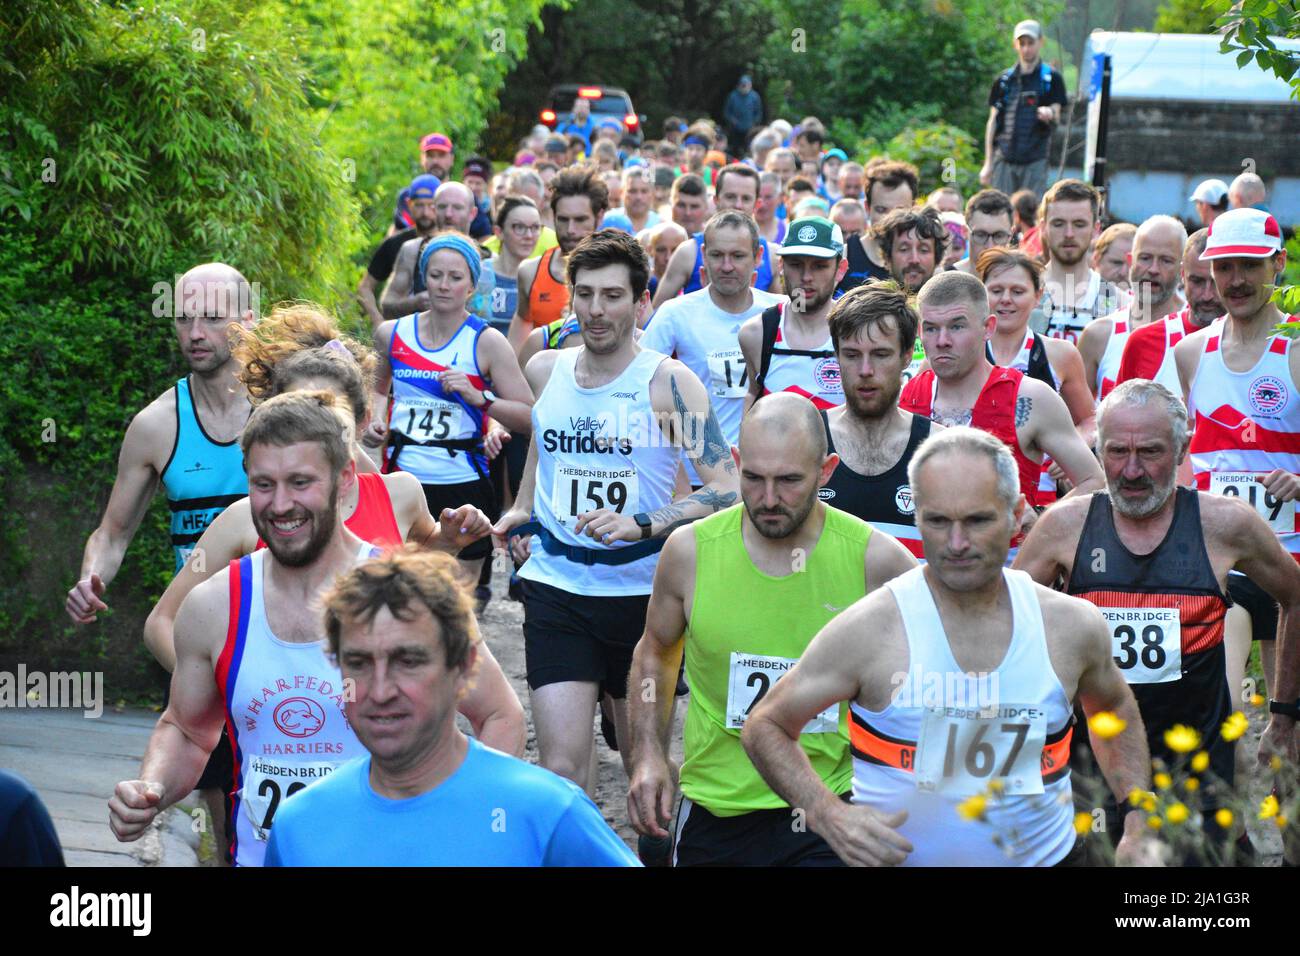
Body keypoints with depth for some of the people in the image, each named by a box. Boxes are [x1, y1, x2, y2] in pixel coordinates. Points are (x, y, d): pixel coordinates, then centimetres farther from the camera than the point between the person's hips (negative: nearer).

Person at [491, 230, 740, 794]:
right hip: (555, 585, 2)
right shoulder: (544, 370, 6)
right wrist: (522, 509, 17)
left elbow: (727, 490, -17)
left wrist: (641, 524, -27)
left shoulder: (668, 382, -8)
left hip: (643, 590, -2)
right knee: (560, 768, -11)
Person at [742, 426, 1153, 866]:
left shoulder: (1072, 625, -4)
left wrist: (1138, 822, 6)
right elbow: (765, 727, -5)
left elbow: (1114, 707, 17)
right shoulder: (869, 630, -14)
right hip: (900, 858, -2)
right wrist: (827, 814, -20)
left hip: (1045, 855, 2)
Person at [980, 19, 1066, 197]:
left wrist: (1050, 113, -25)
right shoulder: (1004, 80, 12)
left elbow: (1056, 119, 1)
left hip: (1035, 160, -2)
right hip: (1004, 158, 2)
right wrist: (988, 163, 8)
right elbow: (992, 122, 14)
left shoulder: (1051, 78, 6)